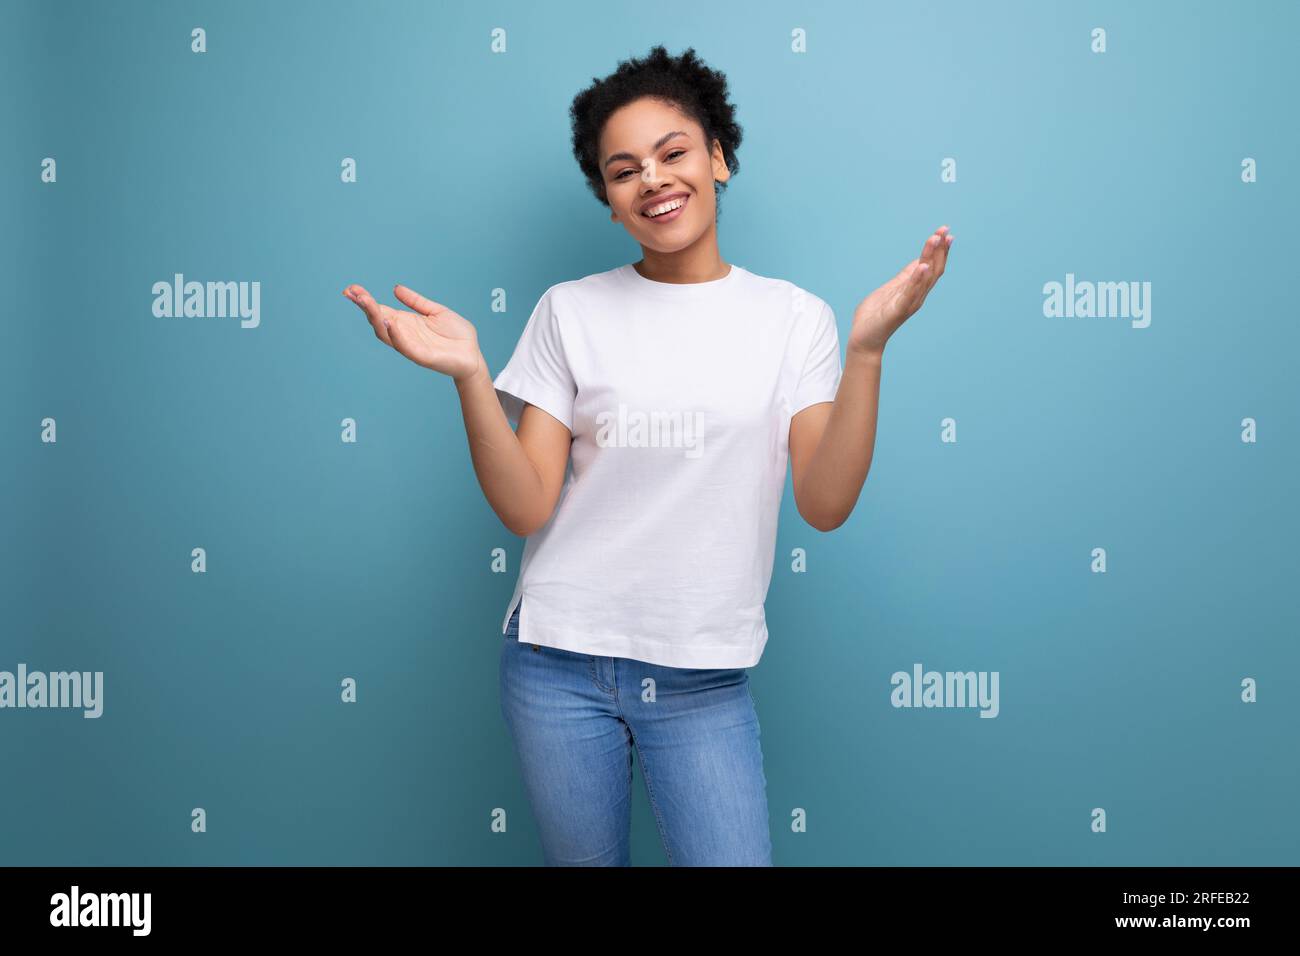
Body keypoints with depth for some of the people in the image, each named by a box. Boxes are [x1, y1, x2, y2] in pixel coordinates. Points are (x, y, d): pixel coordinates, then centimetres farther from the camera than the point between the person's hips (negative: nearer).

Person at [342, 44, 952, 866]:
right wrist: (469, 374, -18)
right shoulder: (572, 311, 1)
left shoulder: (792, 316, 0)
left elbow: (825, 504, -10)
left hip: (705, 679, 0)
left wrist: (867, 348, -20)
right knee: (584, 858, 15)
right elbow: (525, 508, -5)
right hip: (559, 662, 1)